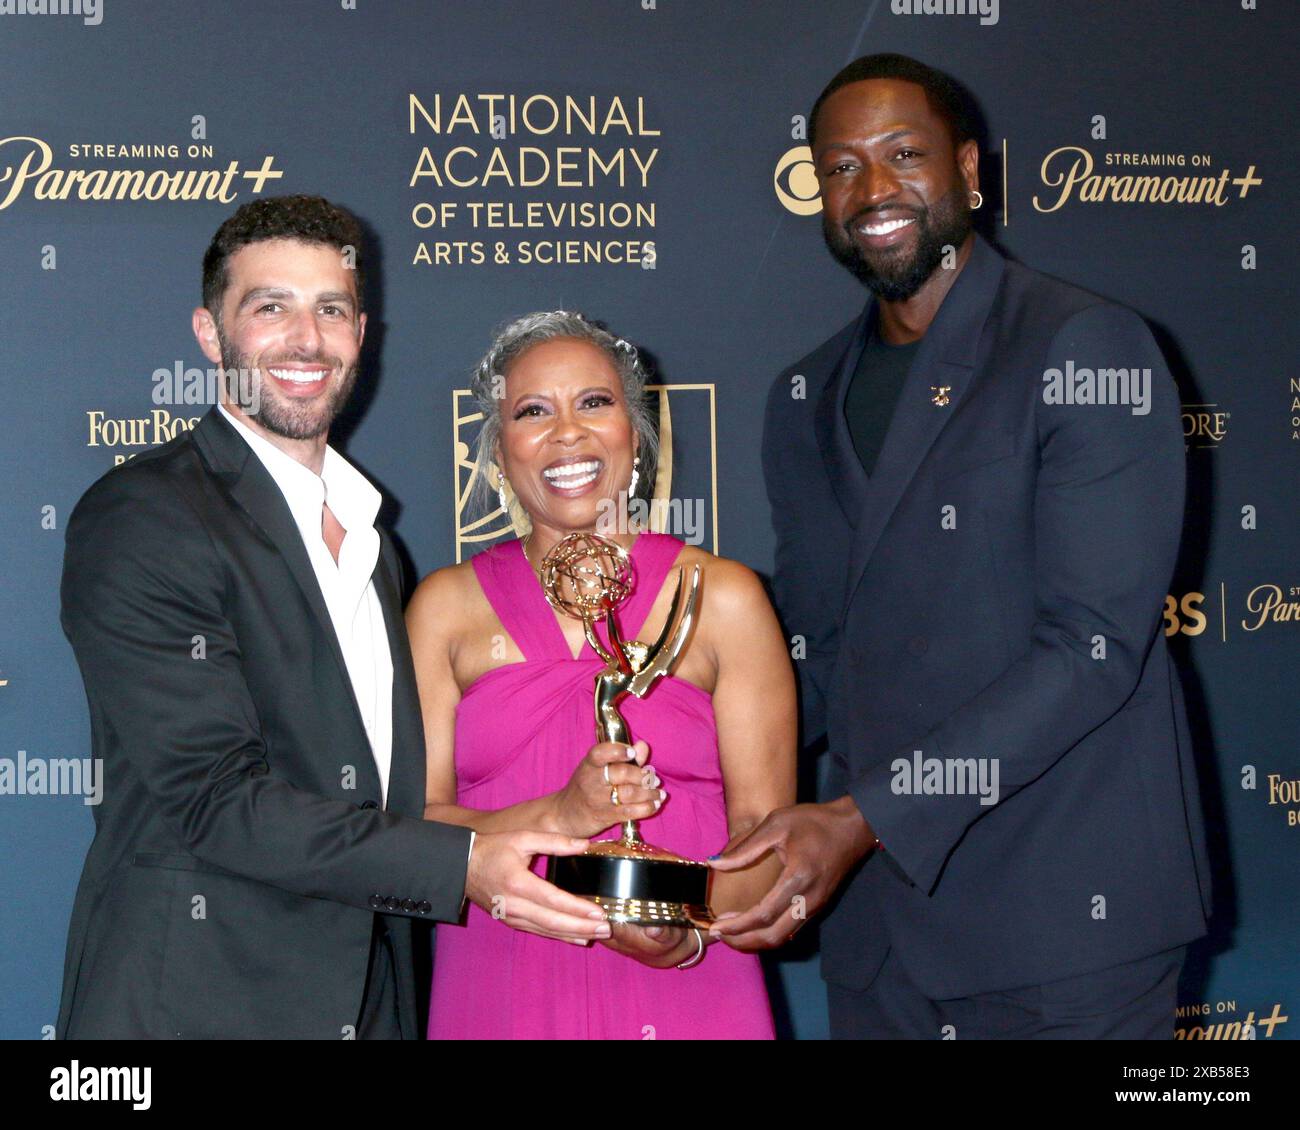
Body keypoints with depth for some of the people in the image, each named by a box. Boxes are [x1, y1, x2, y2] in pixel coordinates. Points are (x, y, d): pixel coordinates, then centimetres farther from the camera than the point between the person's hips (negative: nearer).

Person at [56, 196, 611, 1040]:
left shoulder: (364, 534, 15)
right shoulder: (140, 519, -12)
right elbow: (214, 795, -19)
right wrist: (461, 864, -23)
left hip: (364, 1000, 7)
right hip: (195, 1004, -7)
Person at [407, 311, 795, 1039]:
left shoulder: (721, 597, 1)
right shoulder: (446, 607, 4)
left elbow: (766, 829, 0)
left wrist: (688, 931, -18)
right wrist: (558, 816, -17)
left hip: (686, 996, -1)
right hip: (500, 998, 1)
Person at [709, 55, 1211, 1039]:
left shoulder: (1088, 349, -8)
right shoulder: (808, 402, 13)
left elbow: (1094, 645, -17)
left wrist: (865, 815, -23)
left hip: (1065, 923, -5)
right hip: (879, 918, 6)